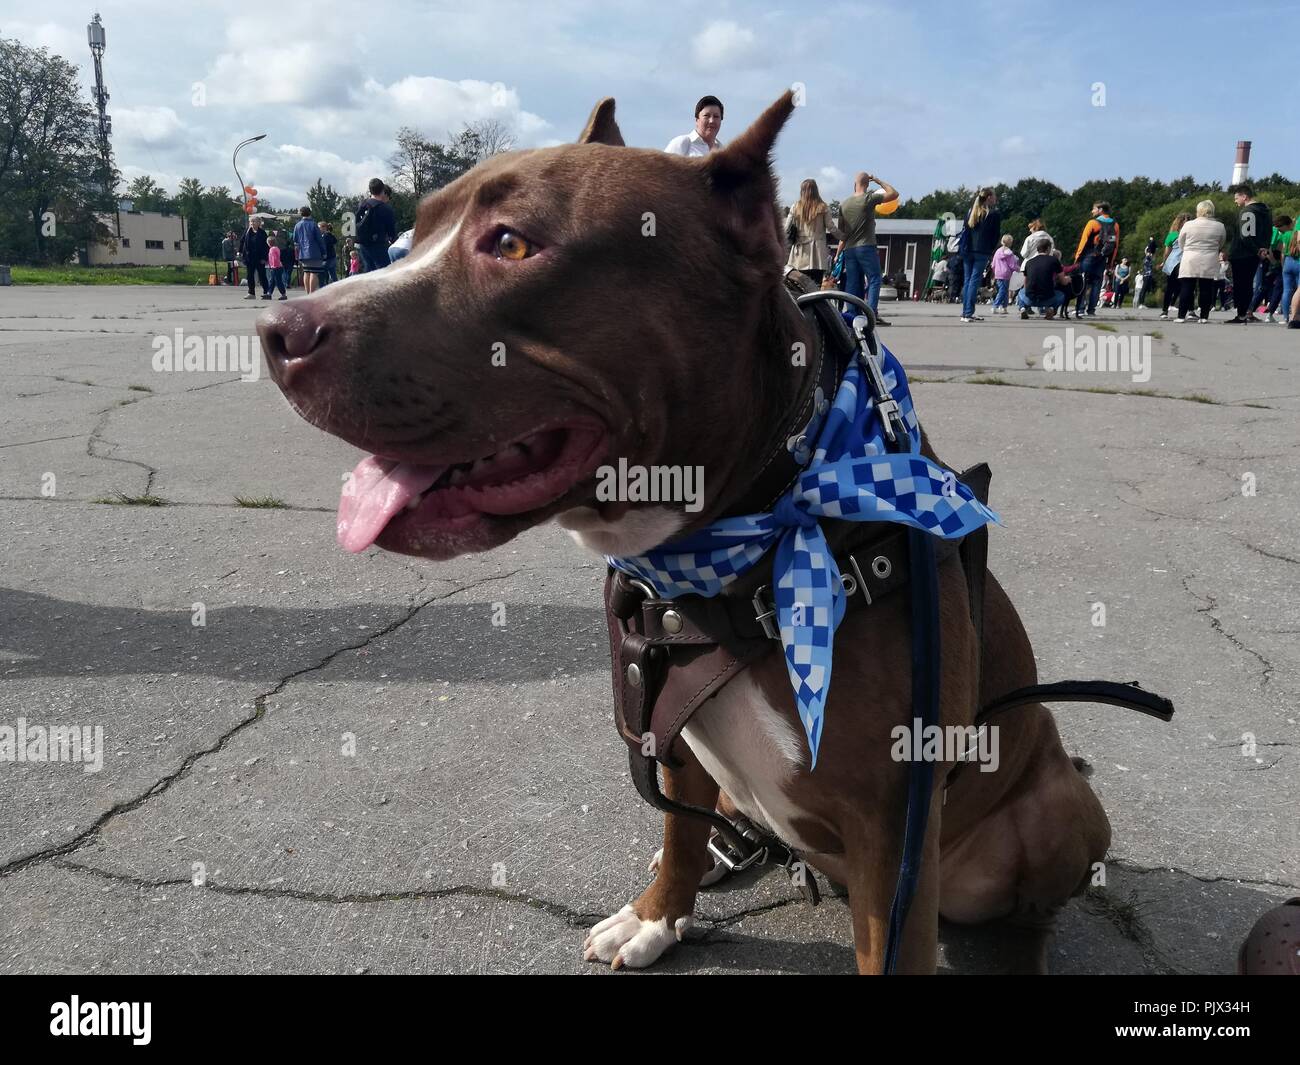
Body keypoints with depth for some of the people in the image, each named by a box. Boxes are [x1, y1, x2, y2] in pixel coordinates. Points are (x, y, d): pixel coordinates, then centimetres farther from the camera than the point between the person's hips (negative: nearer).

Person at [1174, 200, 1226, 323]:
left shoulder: (1189, 225, -1)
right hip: (1209, 263, 1)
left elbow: (1180, 243, 9)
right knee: (1206, 289, 4)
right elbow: (1221, 245, 14)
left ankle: (1181, 315, -2)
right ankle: (1204, 317, 1)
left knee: (1186, 288, 1)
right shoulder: (1219, 226, 2)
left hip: (1189, 262, -1)